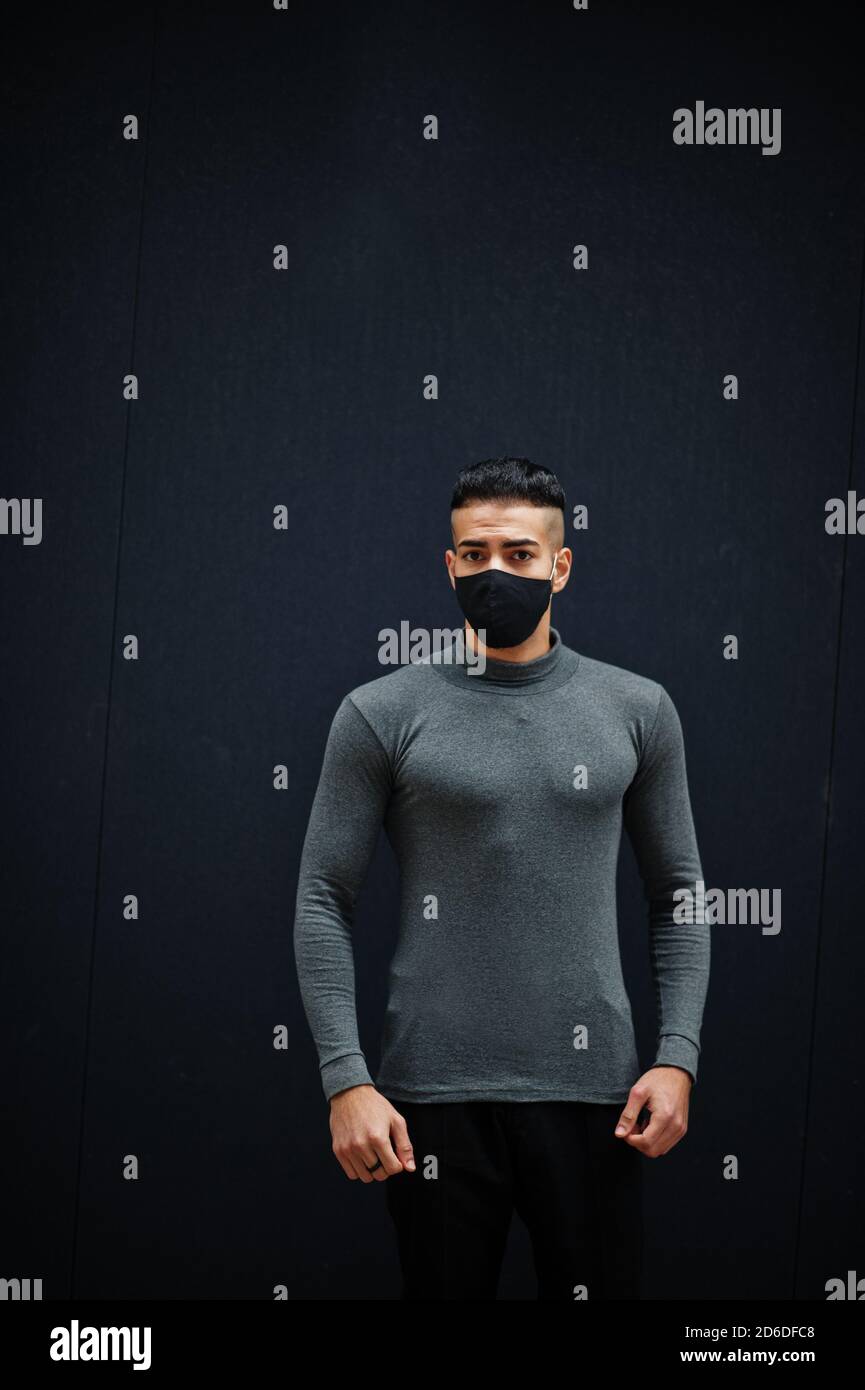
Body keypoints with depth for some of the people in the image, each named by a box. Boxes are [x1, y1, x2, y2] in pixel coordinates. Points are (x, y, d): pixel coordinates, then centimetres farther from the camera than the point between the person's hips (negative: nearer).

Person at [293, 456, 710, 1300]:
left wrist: (677, 1057, -2)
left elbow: (677, 895, 10)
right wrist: (346, 1079, -10)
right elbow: (324, 903, -1)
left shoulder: (634, 711, 6)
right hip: (436, 1094, -1)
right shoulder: (383, 715, 0)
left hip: (588, 1087, 1)